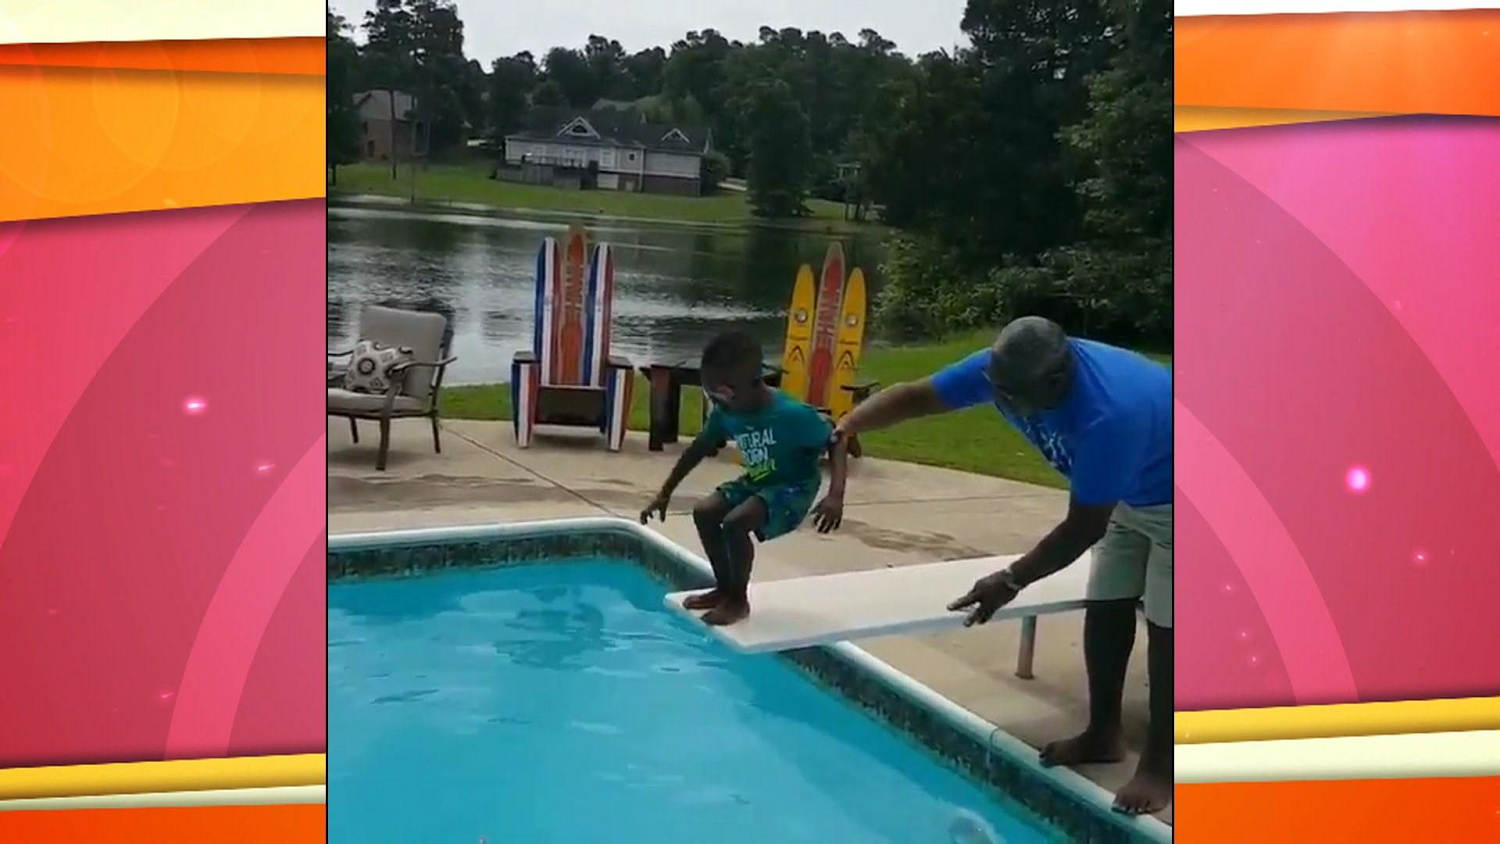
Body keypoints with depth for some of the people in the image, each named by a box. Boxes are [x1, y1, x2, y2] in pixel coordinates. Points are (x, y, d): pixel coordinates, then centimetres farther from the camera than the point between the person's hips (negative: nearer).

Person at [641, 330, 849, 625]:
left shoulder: (791, 414, -29)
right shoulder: (726, 412, -9)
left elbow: (837, 444, -23)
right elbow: (699, 448, 8)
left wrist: (835, 495, -39)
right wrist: (665, 493, 10)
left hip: (792, 488, -7)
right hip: (756, 483, 7)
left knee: (735, 522, -27)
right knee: (704, 512, -9)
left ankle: (739, 600, -6)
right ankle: (724, 588, 9)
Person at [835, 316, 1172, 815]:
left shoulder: (1108, 415, -43)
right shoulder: (1005, 370, -22)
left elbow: (1082, 530, -35)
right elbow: (915, 396, -19)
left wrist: (1012, 581, -29)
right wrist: (845, 430, -34)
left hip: (1172, 499, -8)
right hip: (1127, 494, 8)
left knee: (1164, 626, -5)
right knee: (1105, 610, 10)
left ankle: (1160, 765, 5)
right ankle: (1102, 734, 24)